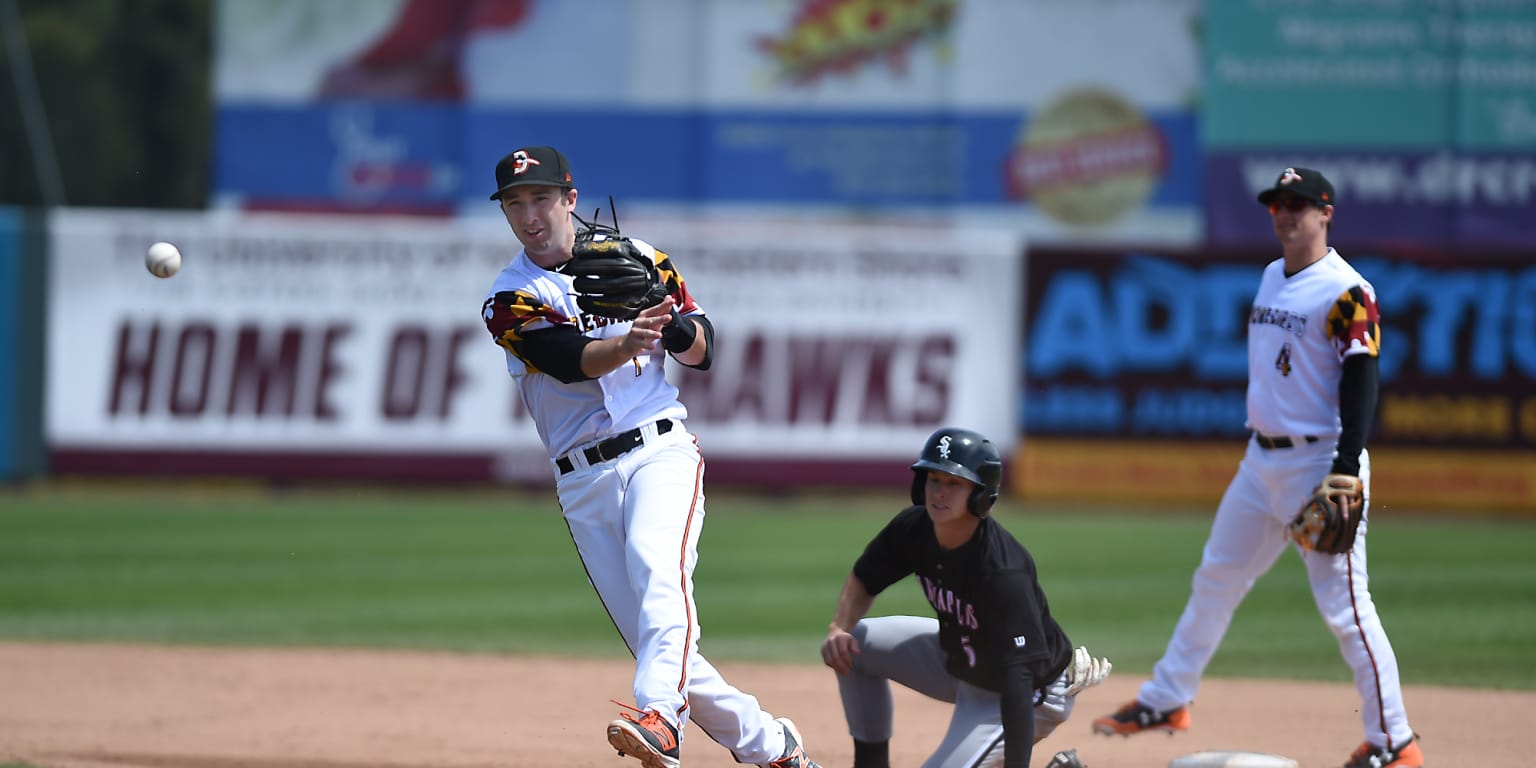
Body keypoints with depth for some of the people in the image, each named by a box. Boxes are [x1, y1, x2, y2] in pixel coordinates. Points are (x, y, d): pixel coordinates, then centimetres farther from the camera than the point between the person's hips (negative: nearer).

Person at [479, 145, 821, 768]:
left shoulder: (636, 259, 9)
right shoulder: (509, 300, 4)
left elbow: (702, 351, 11)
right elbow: (573, 361, -14)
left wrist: (669, 319, -11)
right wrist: (630, 341, -34)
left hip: (659, 453, -1)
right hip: (583, 480, 1)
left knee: (657, 566, -32)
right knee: (652, 640, -3)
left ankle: (660, 718, -52)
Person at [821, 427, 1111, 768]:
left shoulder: (1003, 573, -38)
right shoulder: (914, 528, -15)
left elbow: (1018, 679, -42)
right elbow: (864, 578, 5)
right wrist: (839, 628, -16)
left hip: (1032, 692, -8)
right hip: (957, 660, 8)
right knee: (854, 645, 2)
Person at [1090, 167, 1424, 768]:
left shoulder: (1345, 291, -14)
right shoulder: (1272, 277, 13)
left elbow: (1361, 384, -18)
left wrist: (1346, 474, -25)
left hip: (1321, 462, -9)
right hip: (1263, 460, 9)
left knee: (1343, 602, -10)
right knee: (1216, 578, 17)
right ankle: (1165, 700, 30)